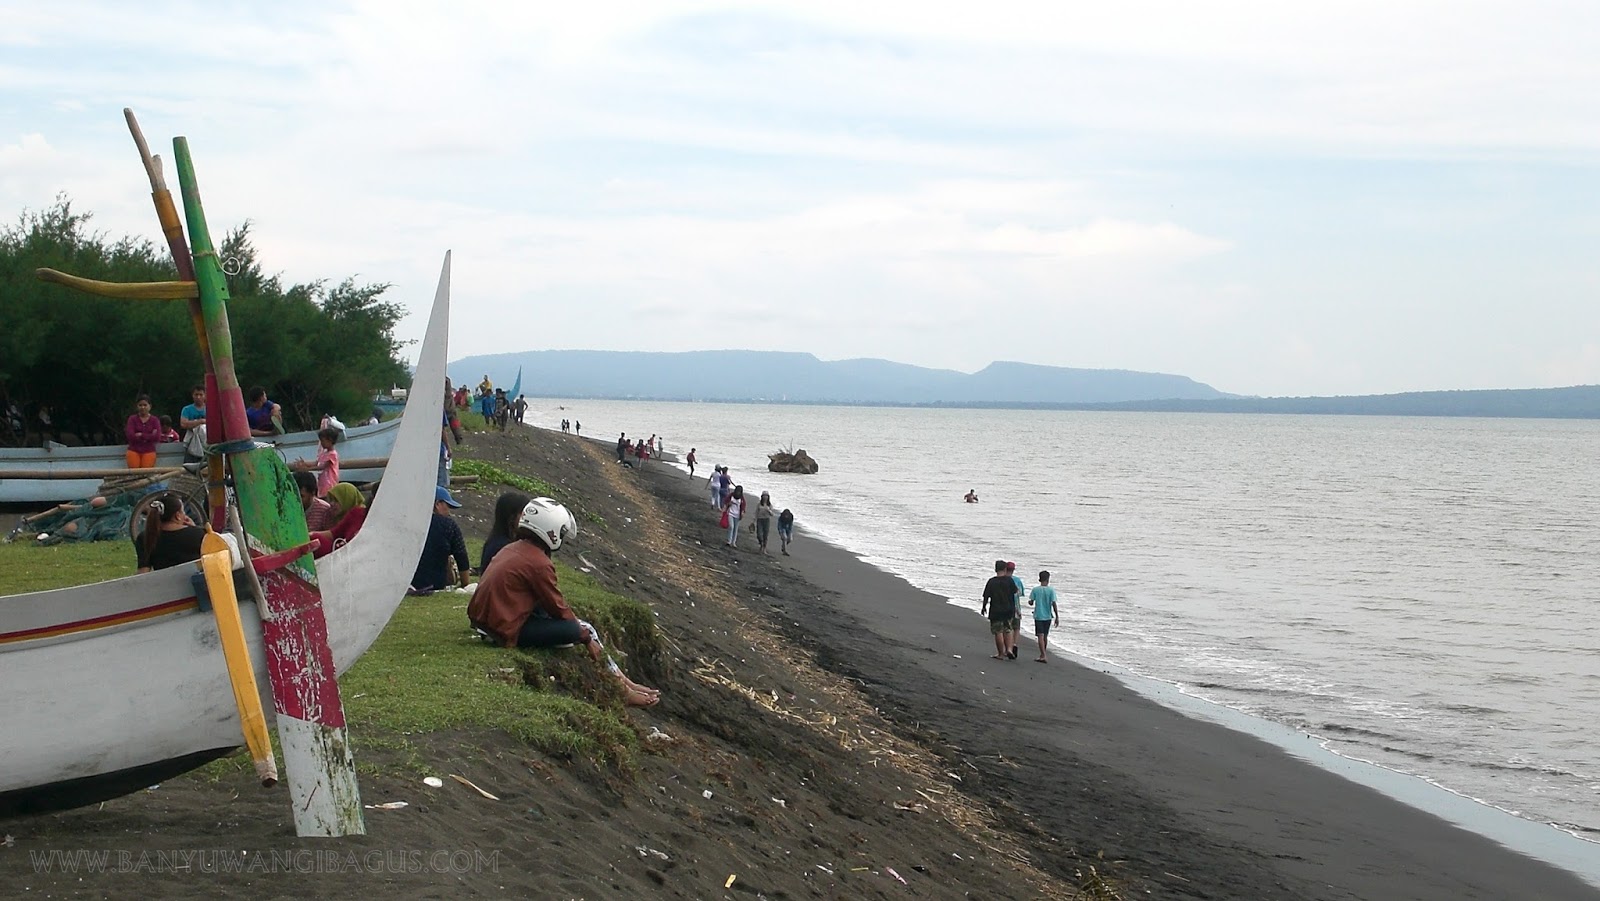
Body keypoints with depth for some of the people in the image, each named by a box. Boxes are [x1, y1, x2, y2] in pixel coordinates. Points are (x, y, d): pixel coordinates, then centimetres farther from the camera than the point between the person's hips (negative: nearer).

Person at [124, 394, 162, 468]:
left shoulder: (155, 420, 4)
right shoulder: (132, 419, 4)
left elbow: (157, 437, -8)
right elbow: (130, 436, -10)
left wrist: (141, 435, -10)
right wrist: (149, 436, -9)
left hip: (149, 452, 0)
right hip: (134, 451, 0)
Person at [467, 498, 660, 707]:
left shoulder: (511, 549, 10)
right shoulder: (539, 563, -18)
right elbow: (558, 608, -10)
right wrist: (587, 637, 2)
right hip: (508, 631, -9)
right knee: (581, 630, -5)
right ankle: (623, 688, 5)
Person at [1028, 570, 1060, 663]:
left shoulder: (1035, 590, -6)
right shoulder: (1051, 590, -6)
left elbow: (1031, 603, -3)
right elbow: (1054, 604, -10)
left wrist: (1030, 602, 22)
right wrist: (1057, 617, -5)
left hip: (1038, 616, -2)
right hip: (1047, 616, 2)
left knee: (1040, 636, -6)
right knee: (1045, 636, 16)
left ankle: (1043, 656, -17)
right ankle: (1043, 655, 29)